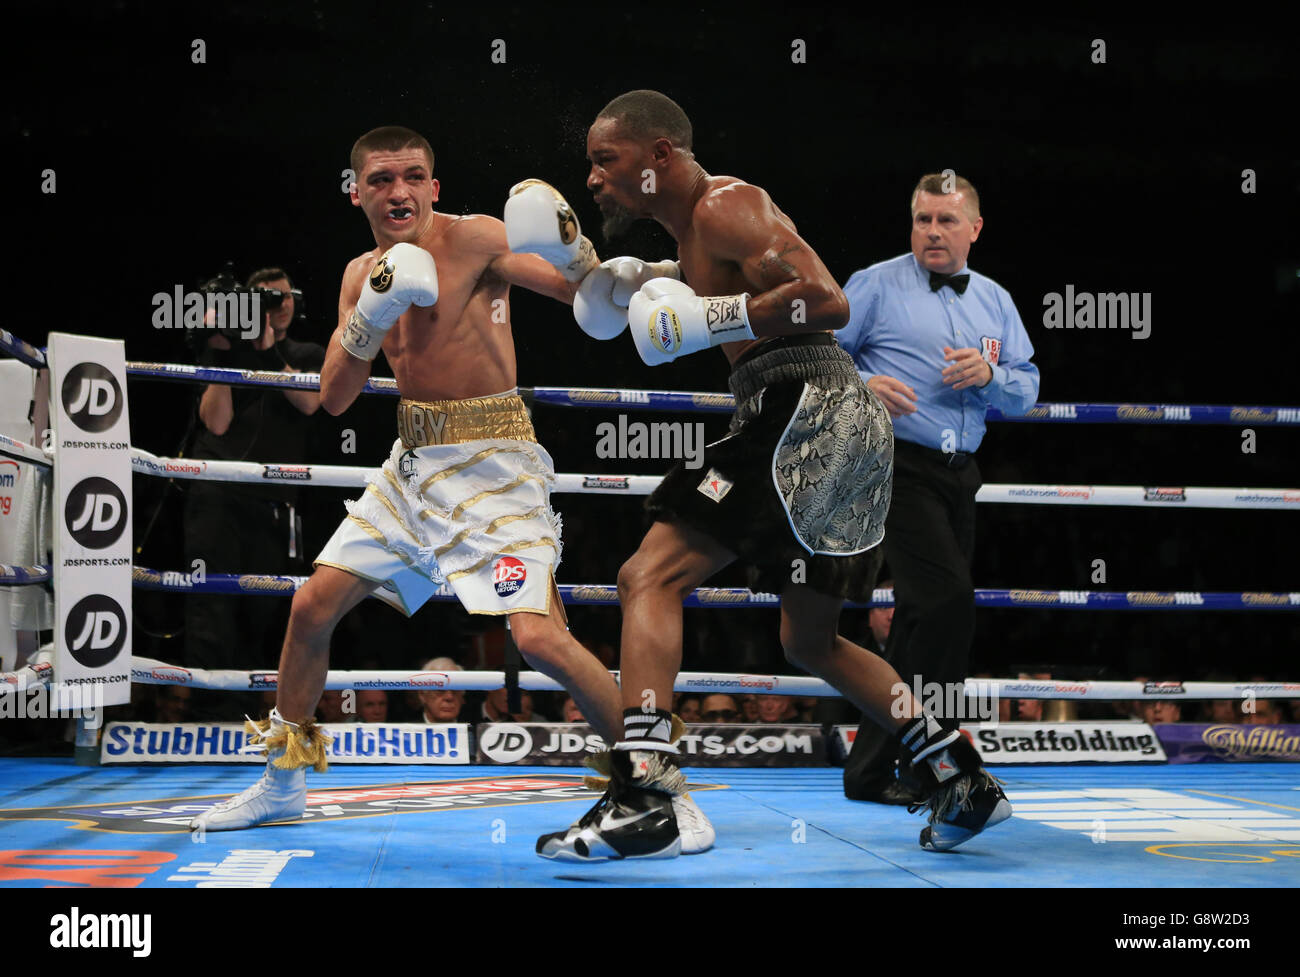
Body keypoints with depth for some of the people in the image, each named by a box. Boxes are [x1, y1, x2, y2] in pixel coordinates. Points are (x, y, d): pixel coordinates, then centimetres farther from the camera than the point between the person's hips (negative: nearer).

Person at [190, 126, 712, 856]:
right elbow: (334, 398, 4)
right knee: (312, 608, 8)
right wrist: (370, 317, -11)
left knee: (539, 636, -21)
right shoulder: (363, 274, 8)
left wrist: (572, 246, -34)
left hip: (491, 462, -7)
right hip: (415, 460, 7)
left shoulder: (474, 238, -12)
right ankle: (283, 781, 27)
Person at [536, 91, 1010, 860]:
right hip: (846, 423, 11)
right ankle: (964, 780, 24)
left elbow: (827, 301, -20)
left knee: (651, 578, -15)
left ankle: (642, 798, -26)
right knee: (811, 641, 21)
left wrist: (706, 321, -18)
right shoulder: (698, 216, 20)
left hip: (806, 411, -11)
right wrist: (650, 279, 27)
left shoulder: (724, 207, -9)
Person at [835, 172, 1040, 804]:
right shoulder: (876, 286, 0)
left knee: (922, 616, 8)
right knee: (947, 602, -19)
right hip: (895, 467, -7)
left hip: (957, 475, 7)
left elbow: (1027, 390, 14)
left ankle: (871, 770, 17)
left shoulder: (995, 301, 16)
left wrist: (989, 375, -8)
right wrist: (862, 385, -20)